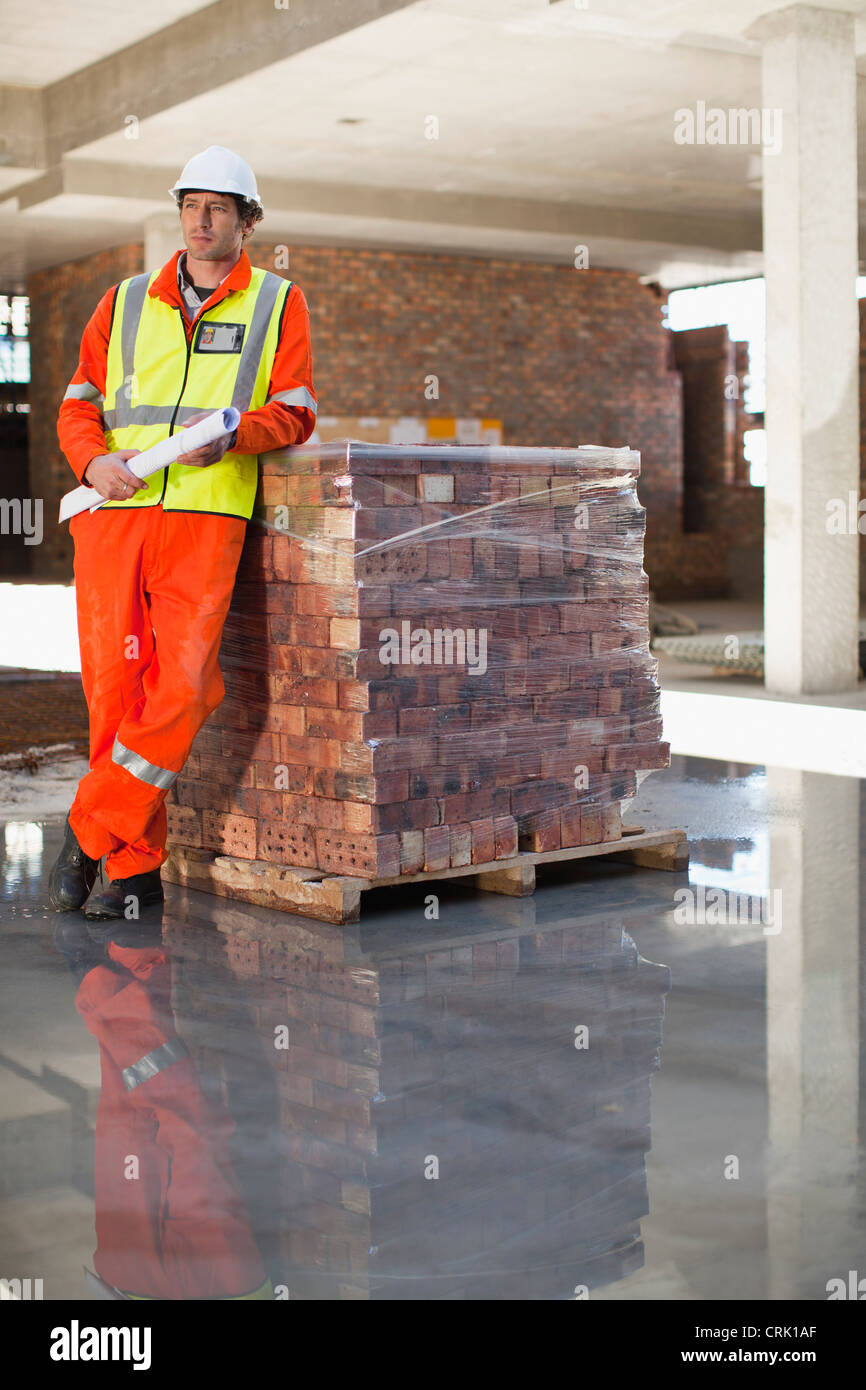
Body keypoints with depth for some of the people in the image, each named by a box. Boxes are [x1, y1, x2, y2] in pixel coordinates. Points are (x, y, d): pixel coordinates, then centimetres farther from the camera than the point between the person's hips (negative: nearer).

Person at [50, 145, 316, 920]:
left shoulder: (277, 303, 14)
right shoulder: (124, 304, 20)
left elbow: (294, 413, 5)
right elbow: (80, 406, 16)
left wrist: (228, 436, -15)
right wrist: (94, 461, -7)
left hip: (206, 515, -2)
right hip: (112, 511, 2)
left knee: (182, 686, -18)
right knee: (114, 688, -2)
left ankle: (91, 834, -2)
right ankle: (135, 866, 10)